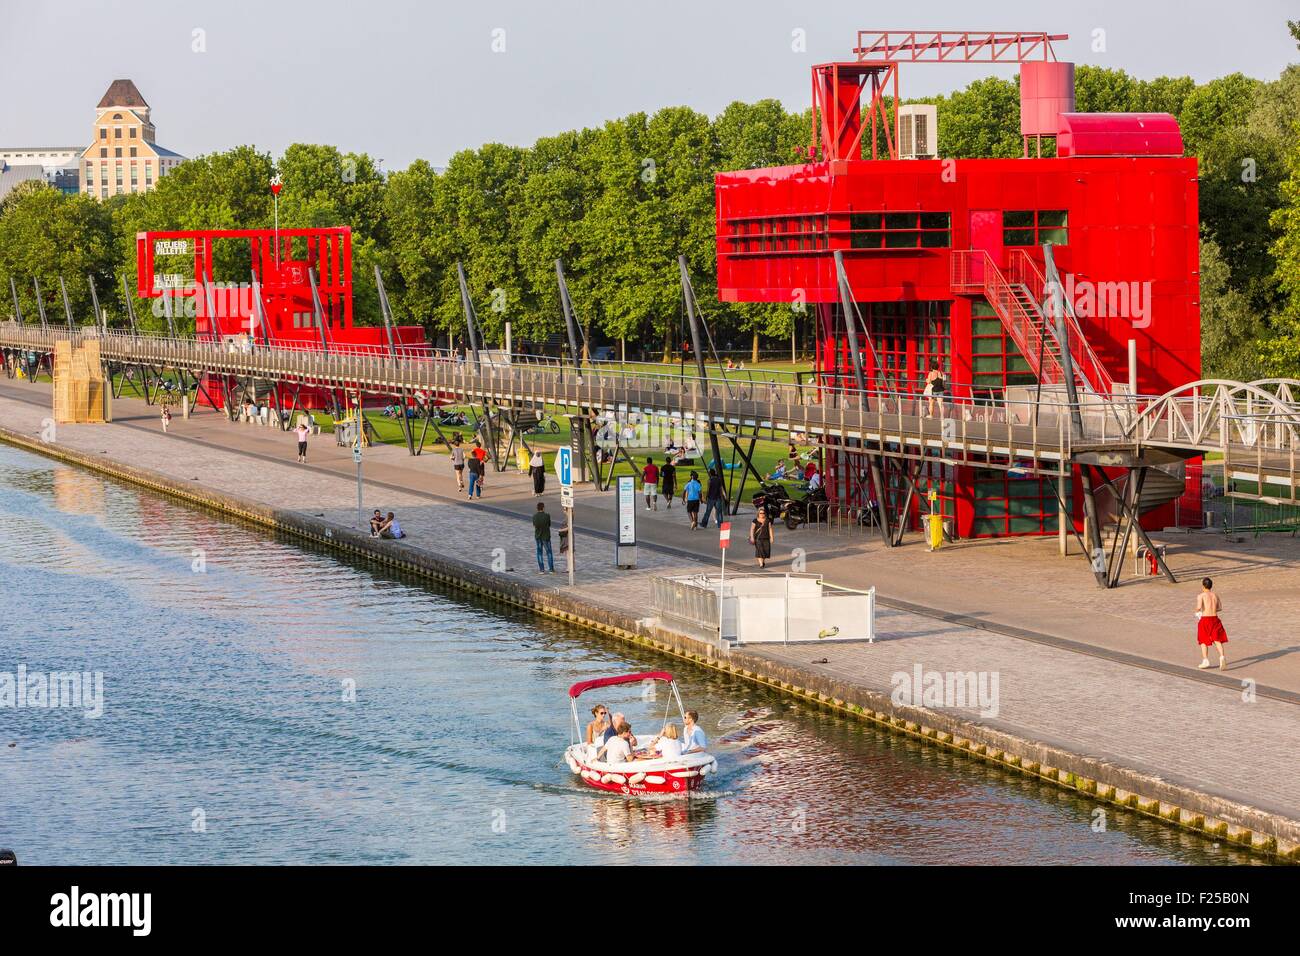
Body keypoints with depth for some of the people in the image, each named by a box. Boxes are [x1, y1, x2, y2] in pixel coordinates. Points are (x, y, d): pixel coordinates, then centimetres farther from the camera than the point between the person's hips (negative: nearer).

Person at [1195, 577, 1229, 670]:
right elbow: (1220, 607, 20)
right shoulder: (1215, 595, 9)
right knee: (1217, 640, 2)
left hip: (1205, 619, -3)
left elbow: (1199, 607, -22)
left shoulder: (1201, 596, -7)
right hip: (1215, 619, 3)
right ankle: (1222, 656, -20)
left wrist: (1197, 611, 0)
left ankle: (1205, 660, 15)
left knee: (1204, 641, 13)